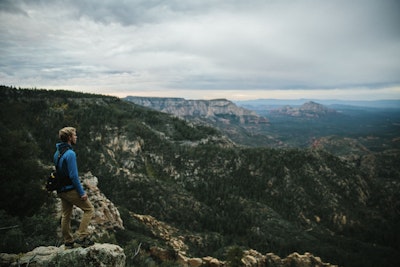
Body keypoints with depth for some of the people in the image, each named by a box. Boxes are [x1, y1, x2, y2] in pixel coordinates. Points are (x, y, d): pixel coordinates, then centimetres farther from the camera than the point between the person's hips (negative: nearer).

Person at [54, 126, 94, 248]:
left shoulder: (57, 153, 10)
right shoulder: (70, 153, -19)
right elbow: (73, 175, -22)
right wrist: (82, 192, -17)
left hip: (61, 190, 9)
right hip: (71, 189, -9)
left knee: (65, 216, 15)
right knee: (89, 209, 3)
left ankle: (68, 242, 25)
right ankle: (82, 237, 0)